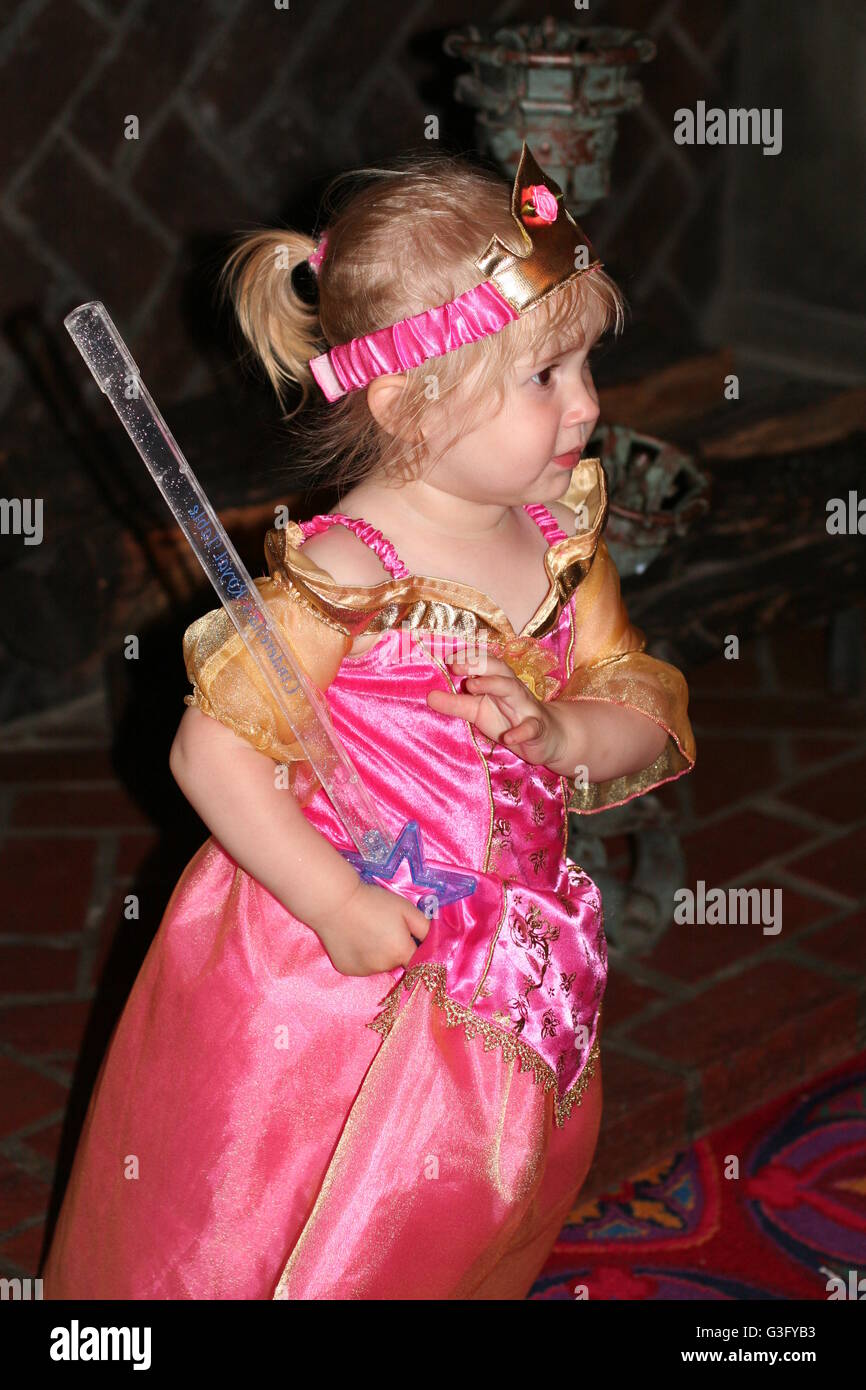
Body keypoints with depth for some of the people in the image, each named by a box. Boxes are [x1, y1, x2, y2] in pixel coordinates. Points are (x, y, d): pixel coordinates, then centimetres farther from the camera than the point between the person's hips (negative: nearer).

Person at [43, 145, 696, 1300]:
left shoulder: (563, 544, -3)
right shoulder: (344, 576, -23)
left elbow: (651, 720, 4)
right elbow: (212, 749, -21)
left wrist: (562, 735, -18)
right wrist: (336, 905, -23)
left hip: (506, 977, 6)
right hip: (330, 981, -6)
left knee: (464, 1231, 24)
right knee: (266, 1234, 11)